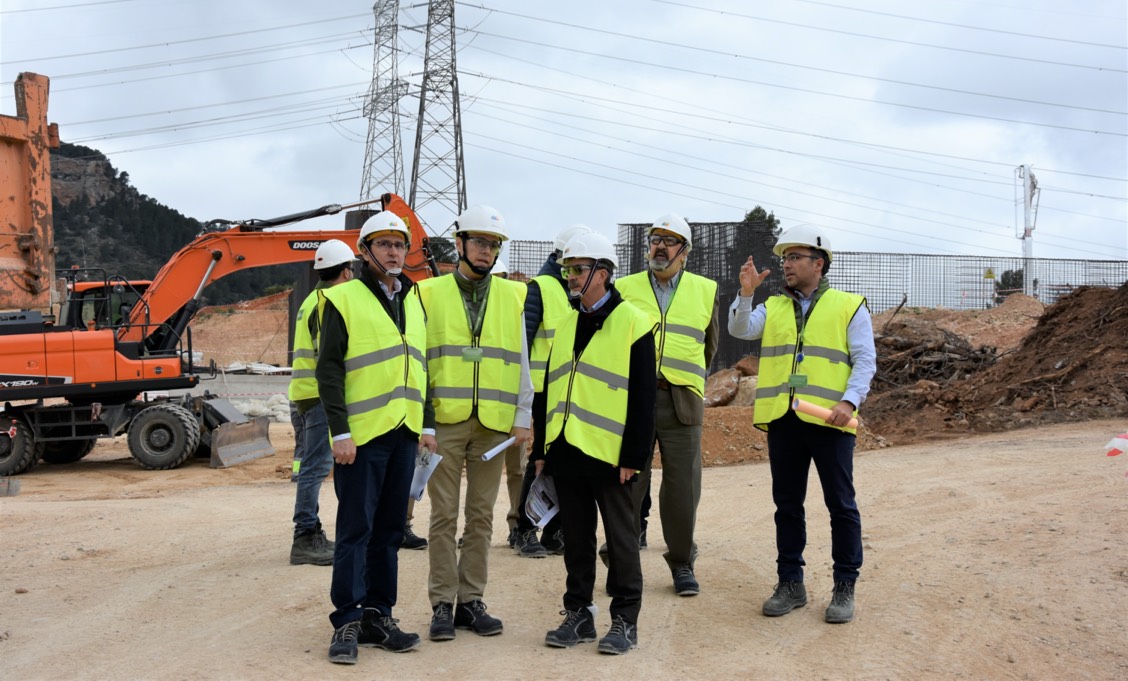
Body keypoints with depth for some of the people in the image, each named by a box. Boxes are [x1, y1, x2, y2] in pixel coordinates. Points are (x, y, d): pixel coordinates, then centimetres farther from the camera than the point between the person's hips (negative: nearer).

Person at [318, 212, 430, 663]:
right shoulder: (343, 300, -4)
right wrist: (340, 431, -14)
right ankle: (347, 623, 6)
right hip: (362, 435, -6)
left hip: (404, 435, 6)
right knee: (356, 529, -2)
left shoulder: (415, 301, 15)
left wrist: (425, 423, 12)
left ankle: (378, 615, 19)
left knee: (389, 529, 11)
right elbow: (329, 370, -8)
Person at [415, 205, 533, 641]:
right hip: (443, 420, -2)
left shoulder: (513, 297, 9)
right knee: (444, 515, 2)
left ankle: (471, 601, 18)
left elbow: (523, 360, 8)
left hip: (494, 423, 2)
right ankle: (442, 604, 12)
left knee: (481, 515, 8)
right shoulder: (429, 293, 4)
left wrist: (523, 417, 1)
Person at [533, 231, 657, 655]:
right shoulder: (565, 326, 14)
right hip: (566, 452, 6)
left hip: (608, 454, -6)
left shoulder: (633, 323, -6)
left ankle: (625, 621, 15)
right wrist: (541, 448, 13)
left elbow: (643, 394, -10)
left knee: (620, 538, 5)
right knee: (576, 539, 13)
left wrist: (633, 456, -13)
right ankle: (578, 614, 25)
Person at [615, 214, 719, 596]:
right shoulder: (624, 289, 8)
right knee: (629, 483, 3)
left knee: (683, 486, 3)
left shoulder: (706, 291, 10)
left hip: (681, 402, 0)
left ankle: (682, 562, 17)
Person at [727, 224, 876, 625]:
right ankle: (790, 584, 21)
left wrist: (850, 400, -14)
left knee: (840, 504, 2)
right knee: (786, 503, 10)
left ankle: (845, 587, 14)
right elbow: (740, 329, -1)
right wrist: (746, 293, -15)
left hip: (829, 420, -3)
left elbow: (865, 361, -1)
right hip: (782, 419, 4)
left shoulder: (849, 307, 5)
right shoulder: (773, 308, 15)